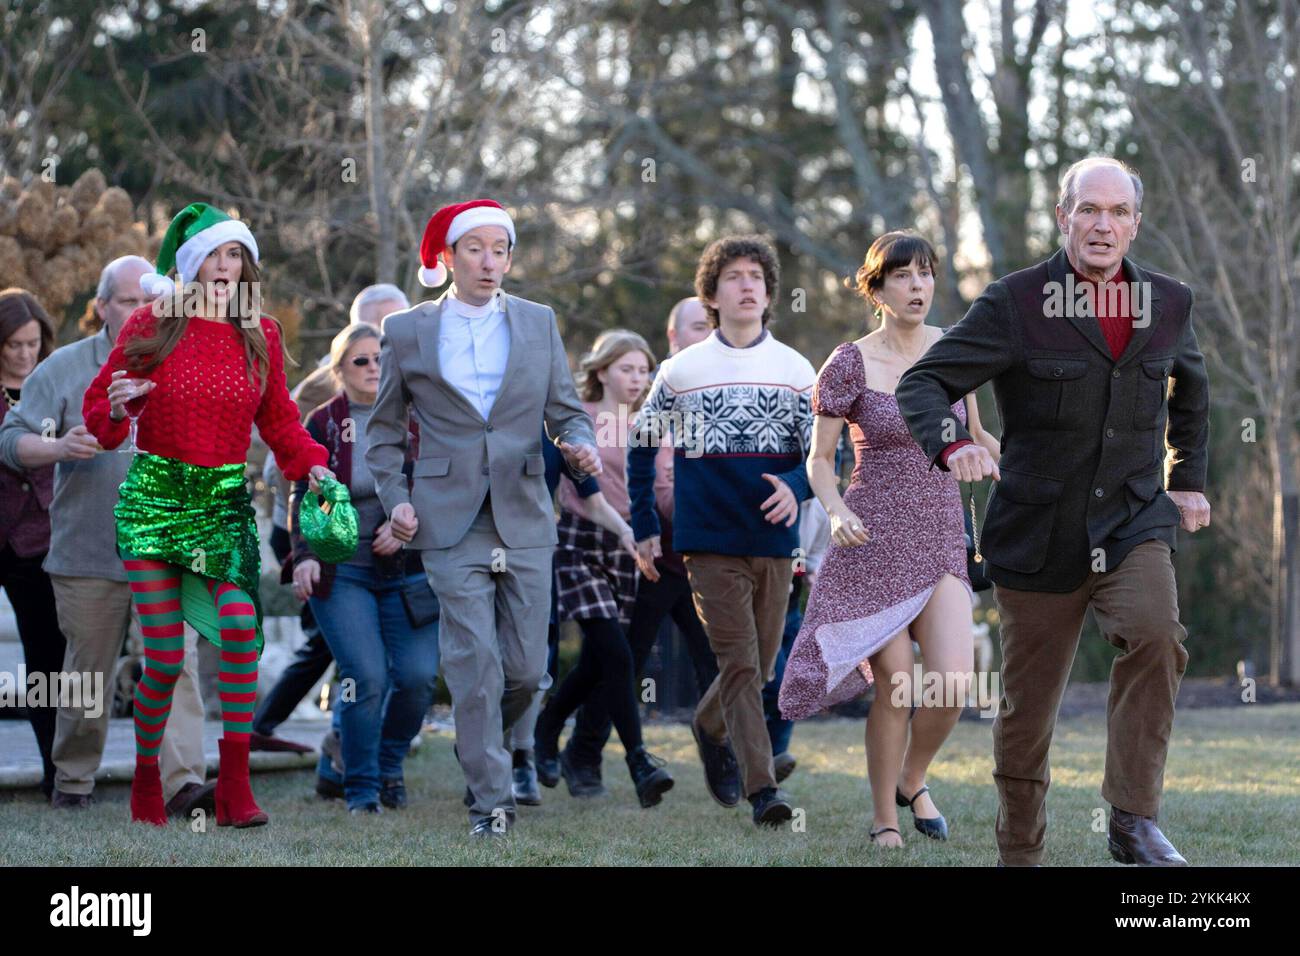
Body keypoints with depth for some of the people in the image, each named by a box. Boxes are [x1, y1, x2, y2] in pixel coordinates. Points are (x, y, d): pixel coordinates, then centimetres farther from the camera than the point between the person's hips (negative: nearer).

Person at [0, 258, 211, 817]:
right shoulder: (64, 369, 2)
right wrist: (61, 446, -20)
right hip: (88, 552, -1)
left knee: (176, 663, -12)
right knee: (88, 673, 8)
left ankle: (183, 782, -19)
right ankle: (72, 782, 24)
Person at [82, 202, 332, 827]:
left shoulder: (260, 336, 7)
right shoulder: (151, 326, 0)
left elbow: (277, 418, 17)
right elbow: (97, 406, 6)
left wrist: (308, 463, 0)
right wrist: (116, 409, -17)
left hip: (226, 500, 2)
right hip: (154, 495, -2)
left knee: (241, 629, -17)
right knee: (165, 659, -5)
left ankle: (234, 787, -13)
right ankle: (145, 780, 17)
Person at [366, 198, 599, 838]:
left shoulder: (538, 323, 10)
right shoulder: (406, 331, 5)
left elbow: (567, 411, 12)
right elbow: (384, 428, 12)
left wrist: (579, 446, -10)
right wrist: (394, 498, -1)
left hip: (524, 519, 2)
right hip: (450, 521, -2)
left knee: (526, 668, 2)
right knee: (475, 660, -9)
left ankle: (479, 746, 31)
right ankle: (490, 798, 0)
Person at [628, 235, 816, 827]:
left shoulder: (796, 370, 6)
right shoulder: (682, 371, 4)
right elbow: (641, 445, 13)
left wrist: (795, 486, -16)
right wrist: (645, 529, 10)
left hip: (774, 540, 2)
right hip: (709, 541, -2)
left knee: (759, 667, 10)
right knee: (739, 663, -12)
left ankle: (710, 728, 39)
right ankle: (762, 788, -15)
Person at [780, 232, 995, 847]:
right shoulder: (850, 364, -6)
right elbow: (819, 460, -1)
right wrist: (837, 511, -19)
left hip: (941, 541, 3)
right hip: (874, 542, -3)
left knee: (954, 684, -12)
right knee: (895, 687, -5)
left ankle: (912, 781, 17)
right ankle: (884, 817, 16)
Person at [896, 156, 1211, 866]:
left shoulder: (1169, 303, 5)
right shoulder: (1015, 303, -8)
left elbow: (1190, 385, 27)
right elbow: (922, 383, -13)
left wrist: (1188, 477, 22)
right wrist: (950, 445, -32)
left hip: (1134, 525, 2)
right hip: (1038, 535, -1)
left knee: (1155, 635, -28)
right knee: (1026, 710, 7)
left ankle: (1132, 821, -21)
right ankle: (1018, 853, 27)